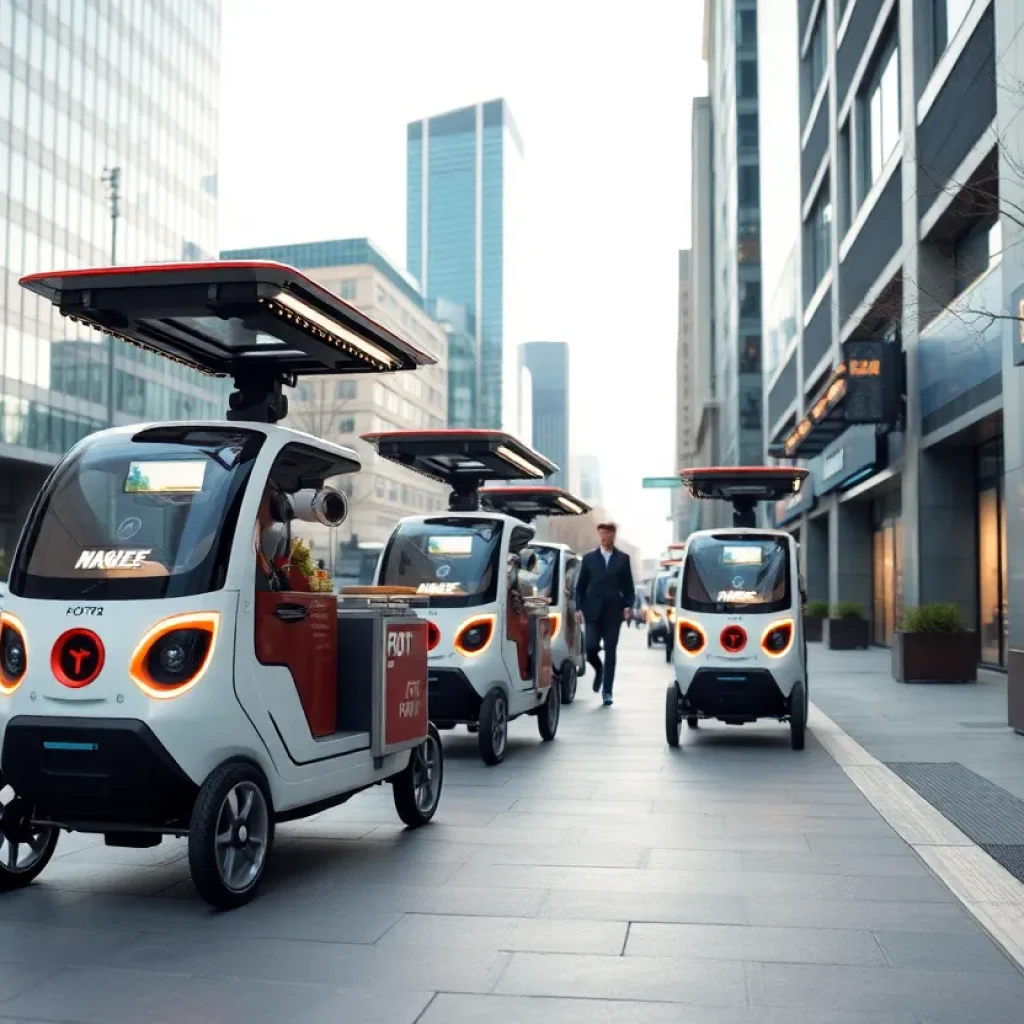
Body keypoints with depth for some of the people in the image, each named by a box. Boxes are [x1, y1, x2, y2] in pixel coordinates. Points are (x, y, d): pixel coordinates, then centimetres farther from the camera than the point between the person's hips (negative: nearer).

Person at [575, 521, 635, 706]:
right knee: (591, 647, -11)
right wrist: (579, 607, -2)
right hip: (593, 611, 0)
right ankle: (598, 669, 23)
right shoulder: (589, 558, 7)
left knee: (610, 651, 0)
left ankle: (607, 691, 7)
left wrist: (628, 606, -6)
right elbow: (580, 586, 8)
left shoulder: (623, 558, 7)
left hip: (613, 612, 0)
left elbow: (628, 586, 7)